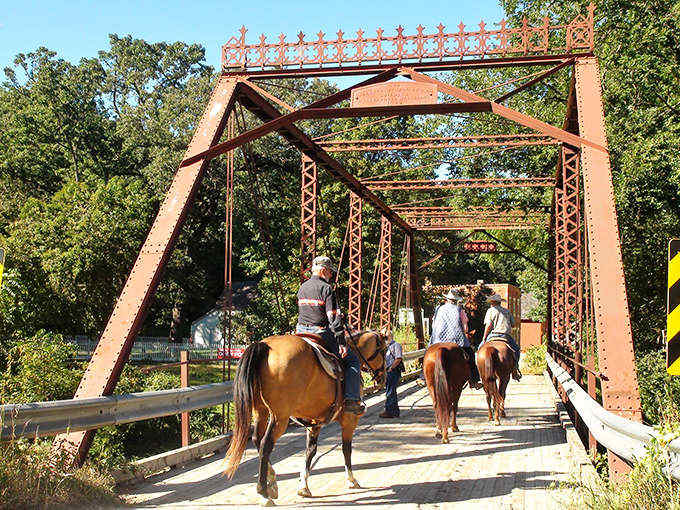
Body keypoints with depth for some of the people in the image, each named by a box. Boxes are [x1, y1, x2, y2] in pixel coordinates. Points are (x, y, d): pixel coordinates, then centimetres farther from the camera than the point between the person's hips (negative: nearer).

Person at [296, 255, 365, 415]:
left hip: (301, 332, 7)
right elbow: (334, 317, -14)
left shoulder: (302, 288, 14)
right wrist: (342, 343, -13)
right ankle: (351, 399, -8)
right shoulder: (326, 288, -8)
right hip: (321, 334, -7)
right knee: (352, 359, 3)